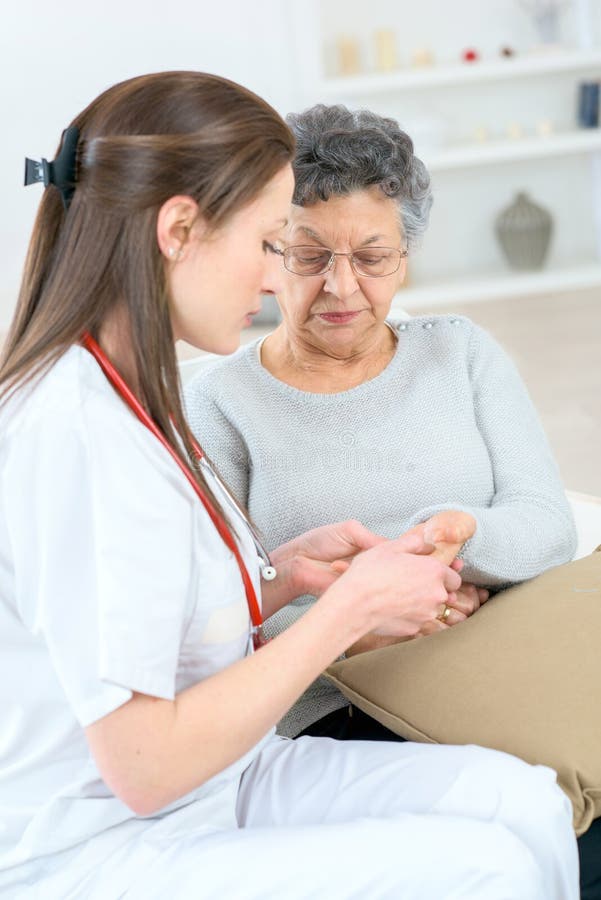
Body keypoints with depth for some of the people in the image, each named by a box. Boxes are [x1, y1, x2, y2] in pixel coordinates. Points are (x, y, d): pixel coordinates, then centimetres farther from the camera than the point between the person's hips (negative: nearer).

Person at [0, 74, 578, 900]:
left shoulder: (126, 394, 6)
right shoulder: (79, 433, -24)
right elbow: (141, 763, -23)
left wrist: (285, 572, -1)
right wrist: (350, 608, -16)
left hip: (212, 787, 8)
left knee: (525, 802, -6)